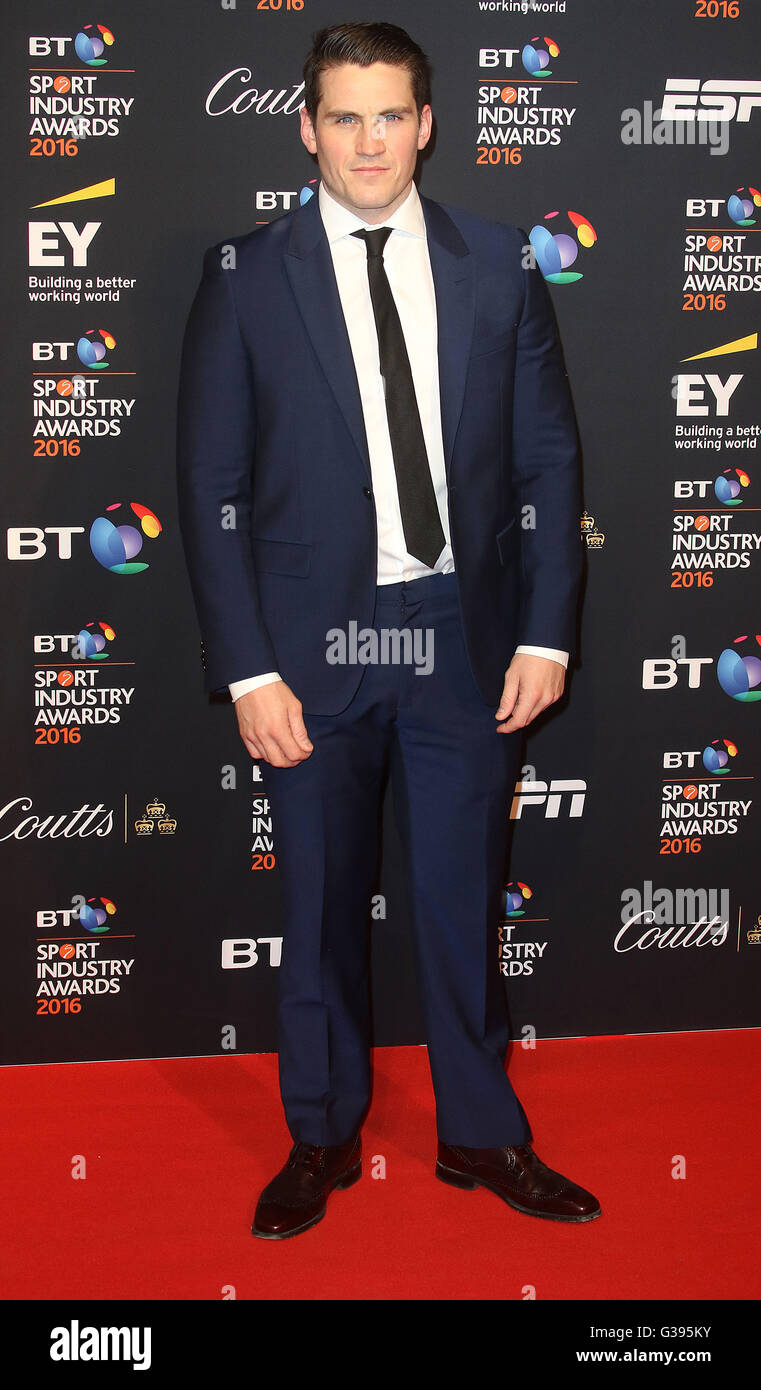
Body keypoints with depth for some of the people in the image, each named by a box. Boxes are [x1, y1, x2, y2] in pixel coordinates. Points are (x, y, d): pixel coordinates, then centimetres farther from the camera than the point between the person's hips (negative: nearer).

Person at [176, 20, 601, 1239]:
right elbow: (212, 486, -2)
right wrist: (248, 669, -8)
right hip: (315, 642, -1)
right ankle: (323, 1139, 31)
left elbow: (549, 459, 6)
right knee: (323, 904, 12)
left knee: (464, 898, 11)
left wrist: (546, 633, -1)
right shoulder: (246, 278, -1)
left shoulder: (499, 268, 4)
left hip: (467, 636, 1)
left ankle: (481, 1135, 31)